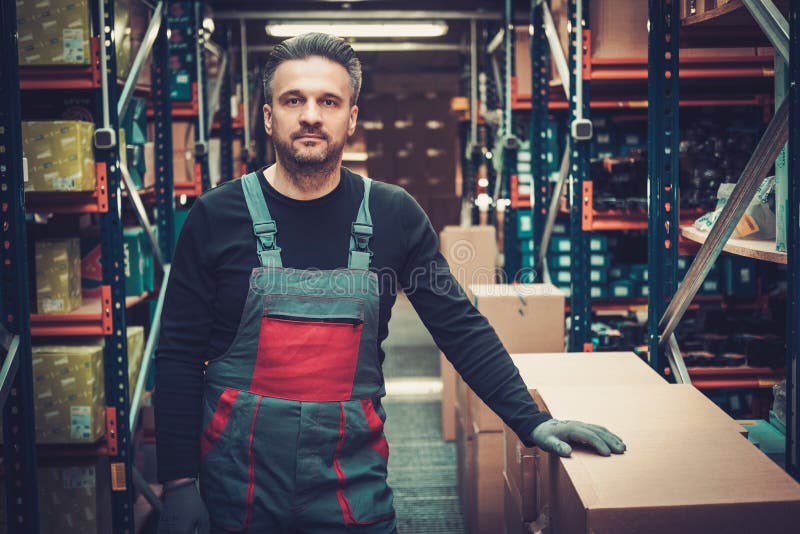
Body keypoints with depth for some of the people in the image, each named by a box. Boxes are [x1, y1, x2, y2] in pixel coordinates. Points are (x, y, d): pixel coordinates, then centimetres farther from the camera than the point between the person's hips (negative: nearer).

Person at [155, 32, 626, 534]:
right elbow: (180, 356, -1)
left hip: (352, 477, 1)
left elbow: (461, 327, 4)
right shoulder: (217, 217, -4)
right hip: (239, 478, 0)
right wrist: (179, 480, -5)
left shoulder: (394, 215, 0)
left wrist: (532, 421, -3)